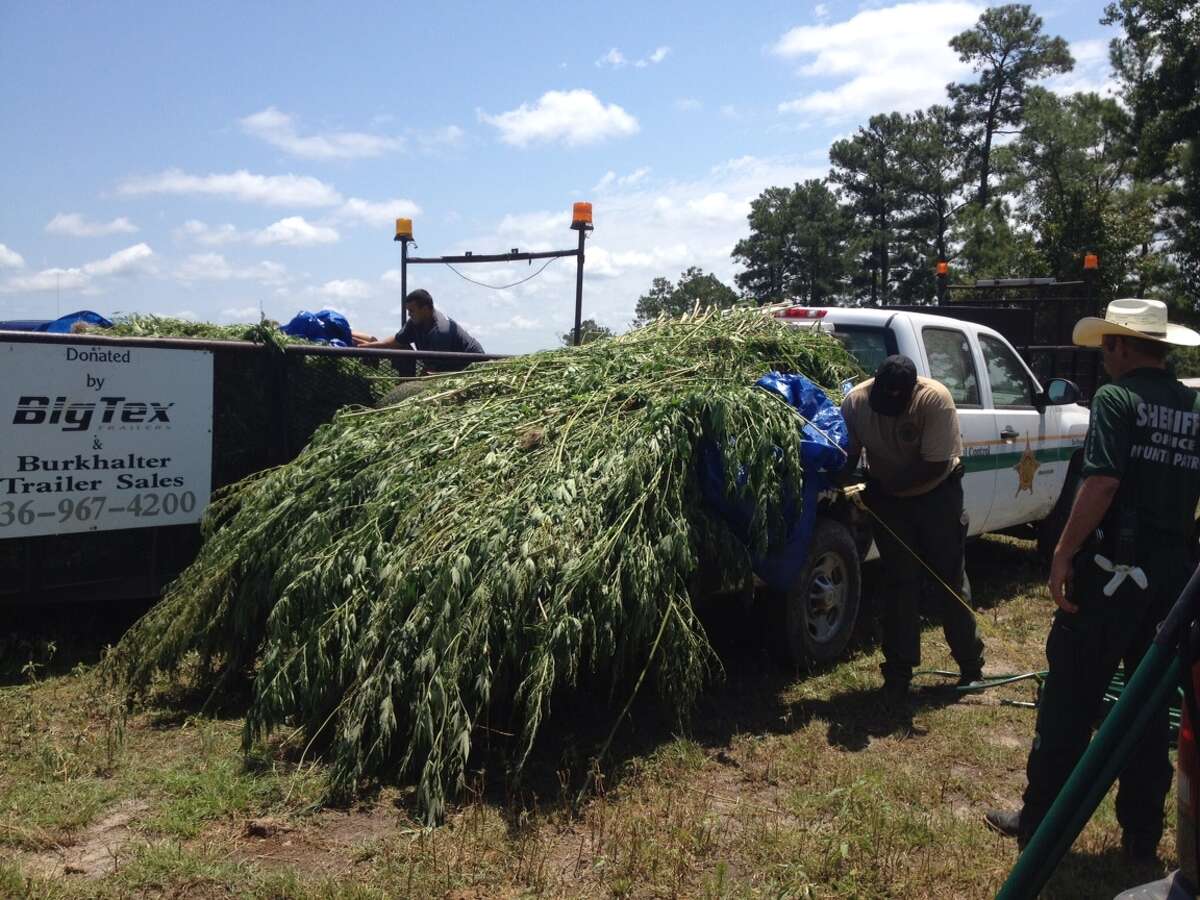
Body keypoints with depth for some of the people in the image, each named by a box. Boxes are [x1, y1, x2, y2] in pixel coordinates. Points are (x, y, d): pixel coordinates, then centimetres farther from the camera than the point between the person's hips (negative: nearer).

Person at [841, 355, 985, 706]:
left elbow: (935, 466, -27)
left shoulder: (935, 399, -29)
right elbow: (848, 455, -9)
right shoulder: (855, 401, -18)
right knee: (899, 584, 3)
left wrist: (880, 484, -27)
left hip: (937, 494, -2)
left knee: (948, 582, 5)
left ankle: (971, 663, 22)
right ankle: (898, 672, 11)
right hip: (889, 499, 2)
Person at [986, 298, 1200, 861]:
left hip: (1112, 568, -6)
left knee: (1069, 702, 3)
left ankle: (1039, 820, 13)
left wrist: (1063, 553, -16)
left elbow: (1101, 483, -20)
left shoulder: (1117, 398, -10)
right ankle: (1142, 834, 24)